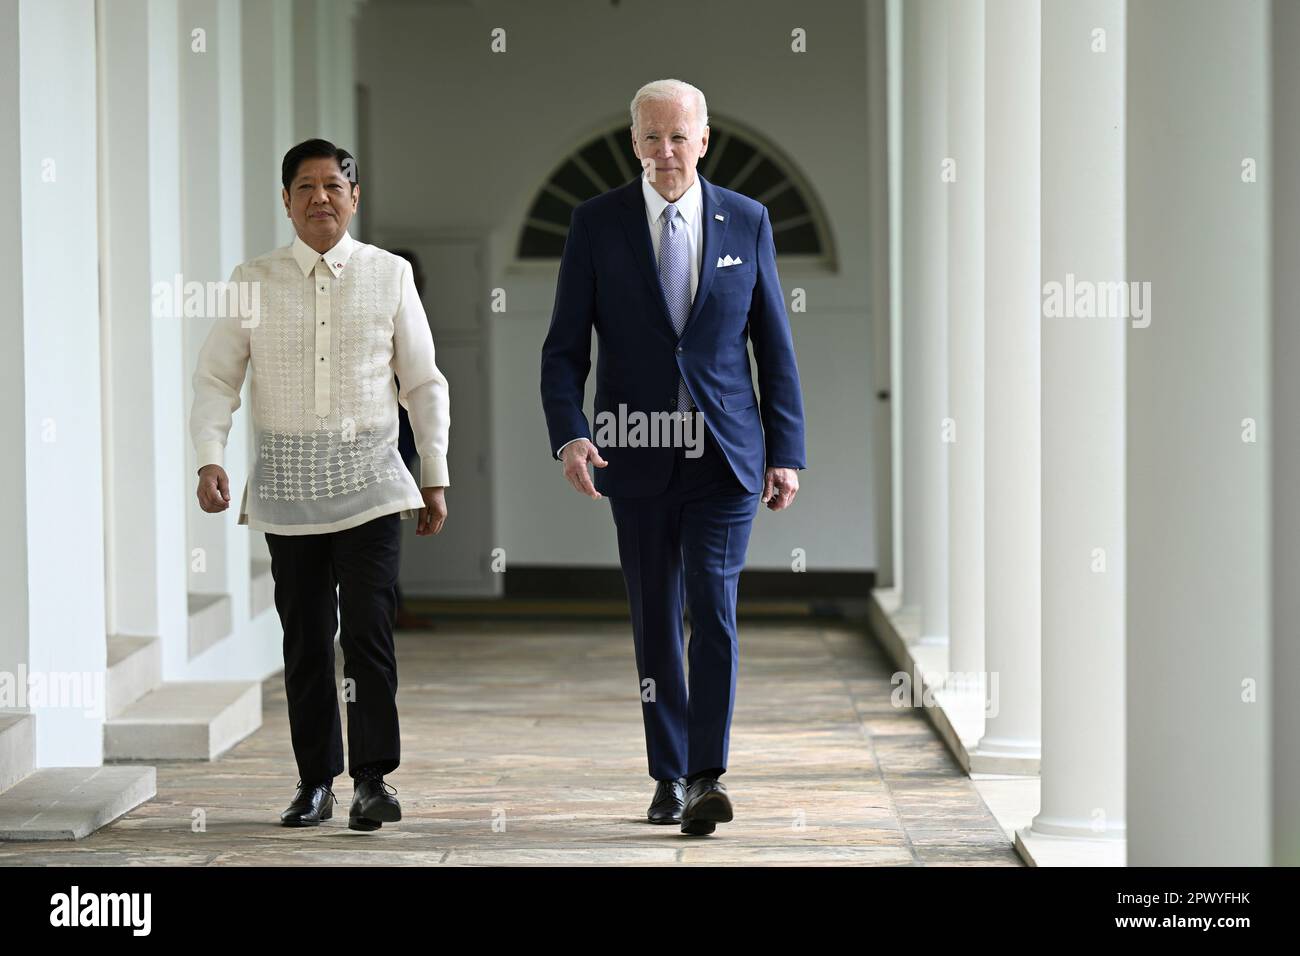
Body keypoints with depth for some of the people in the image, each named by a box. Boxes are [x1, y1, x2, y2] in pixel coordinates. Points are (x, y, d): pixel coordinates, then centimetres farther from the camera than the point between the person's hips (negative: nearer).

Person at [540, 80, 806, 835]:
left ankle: (707, 778, -12)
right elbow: (565, 346, -1)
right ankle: (670, 777, 19)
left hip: (725, 459, -1)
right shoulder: (597, 223, 1)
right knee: (655, 623, 8)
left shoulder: (747, 221, 4)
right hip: (639, 460, 1)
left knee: (714, 610, -12)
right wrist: (570, 434, -17)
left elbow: (774, 344, 7)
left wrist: (787, 451, 1)